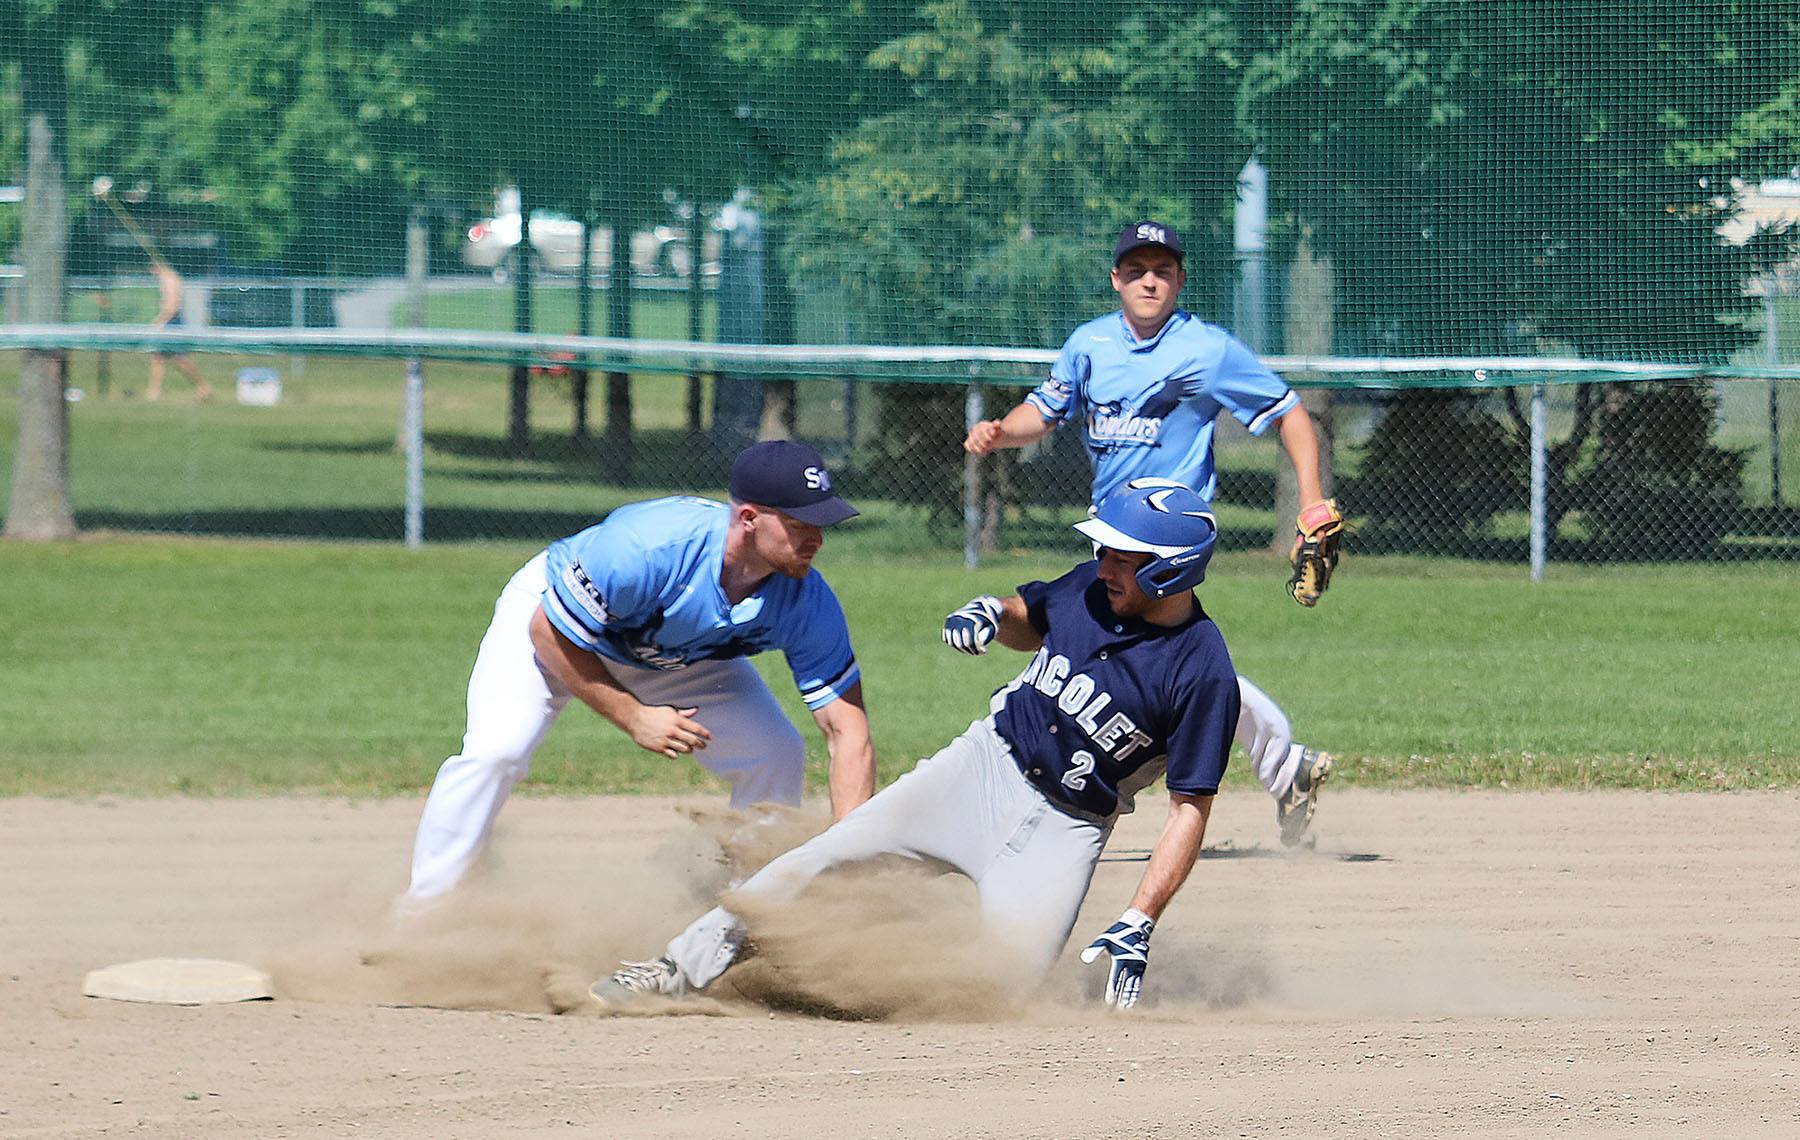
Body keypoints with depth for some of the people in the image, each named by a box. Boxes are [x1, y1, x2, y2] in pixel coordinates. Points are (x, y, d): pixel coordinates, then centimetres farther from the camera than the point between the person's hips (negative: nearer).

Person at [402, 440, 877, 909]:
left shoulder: (807, 602, -29)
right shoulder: (647, 547, -42)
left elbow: (847, 730, -27)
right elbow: (551, 633, -28)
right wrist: (633, 718, -30)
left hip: (680, 653, 5)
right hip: (550, 612, -4)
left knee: (777, 757, -9)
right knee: (496, 751, -25)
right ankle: (421, 913, -11)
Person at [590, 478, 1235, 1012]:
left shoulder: (1203, 671, -19)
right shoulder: (1092, 588, -3)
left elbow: (1190, 809, -16)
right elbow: (1030, 624, 21)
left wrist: (1138, 925, -23)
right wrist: (990, 614, -3)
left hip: (1062, 828, -5)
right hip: (983, 762, 5)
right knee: (819, 862, -10)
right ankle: (682, 970, -1)